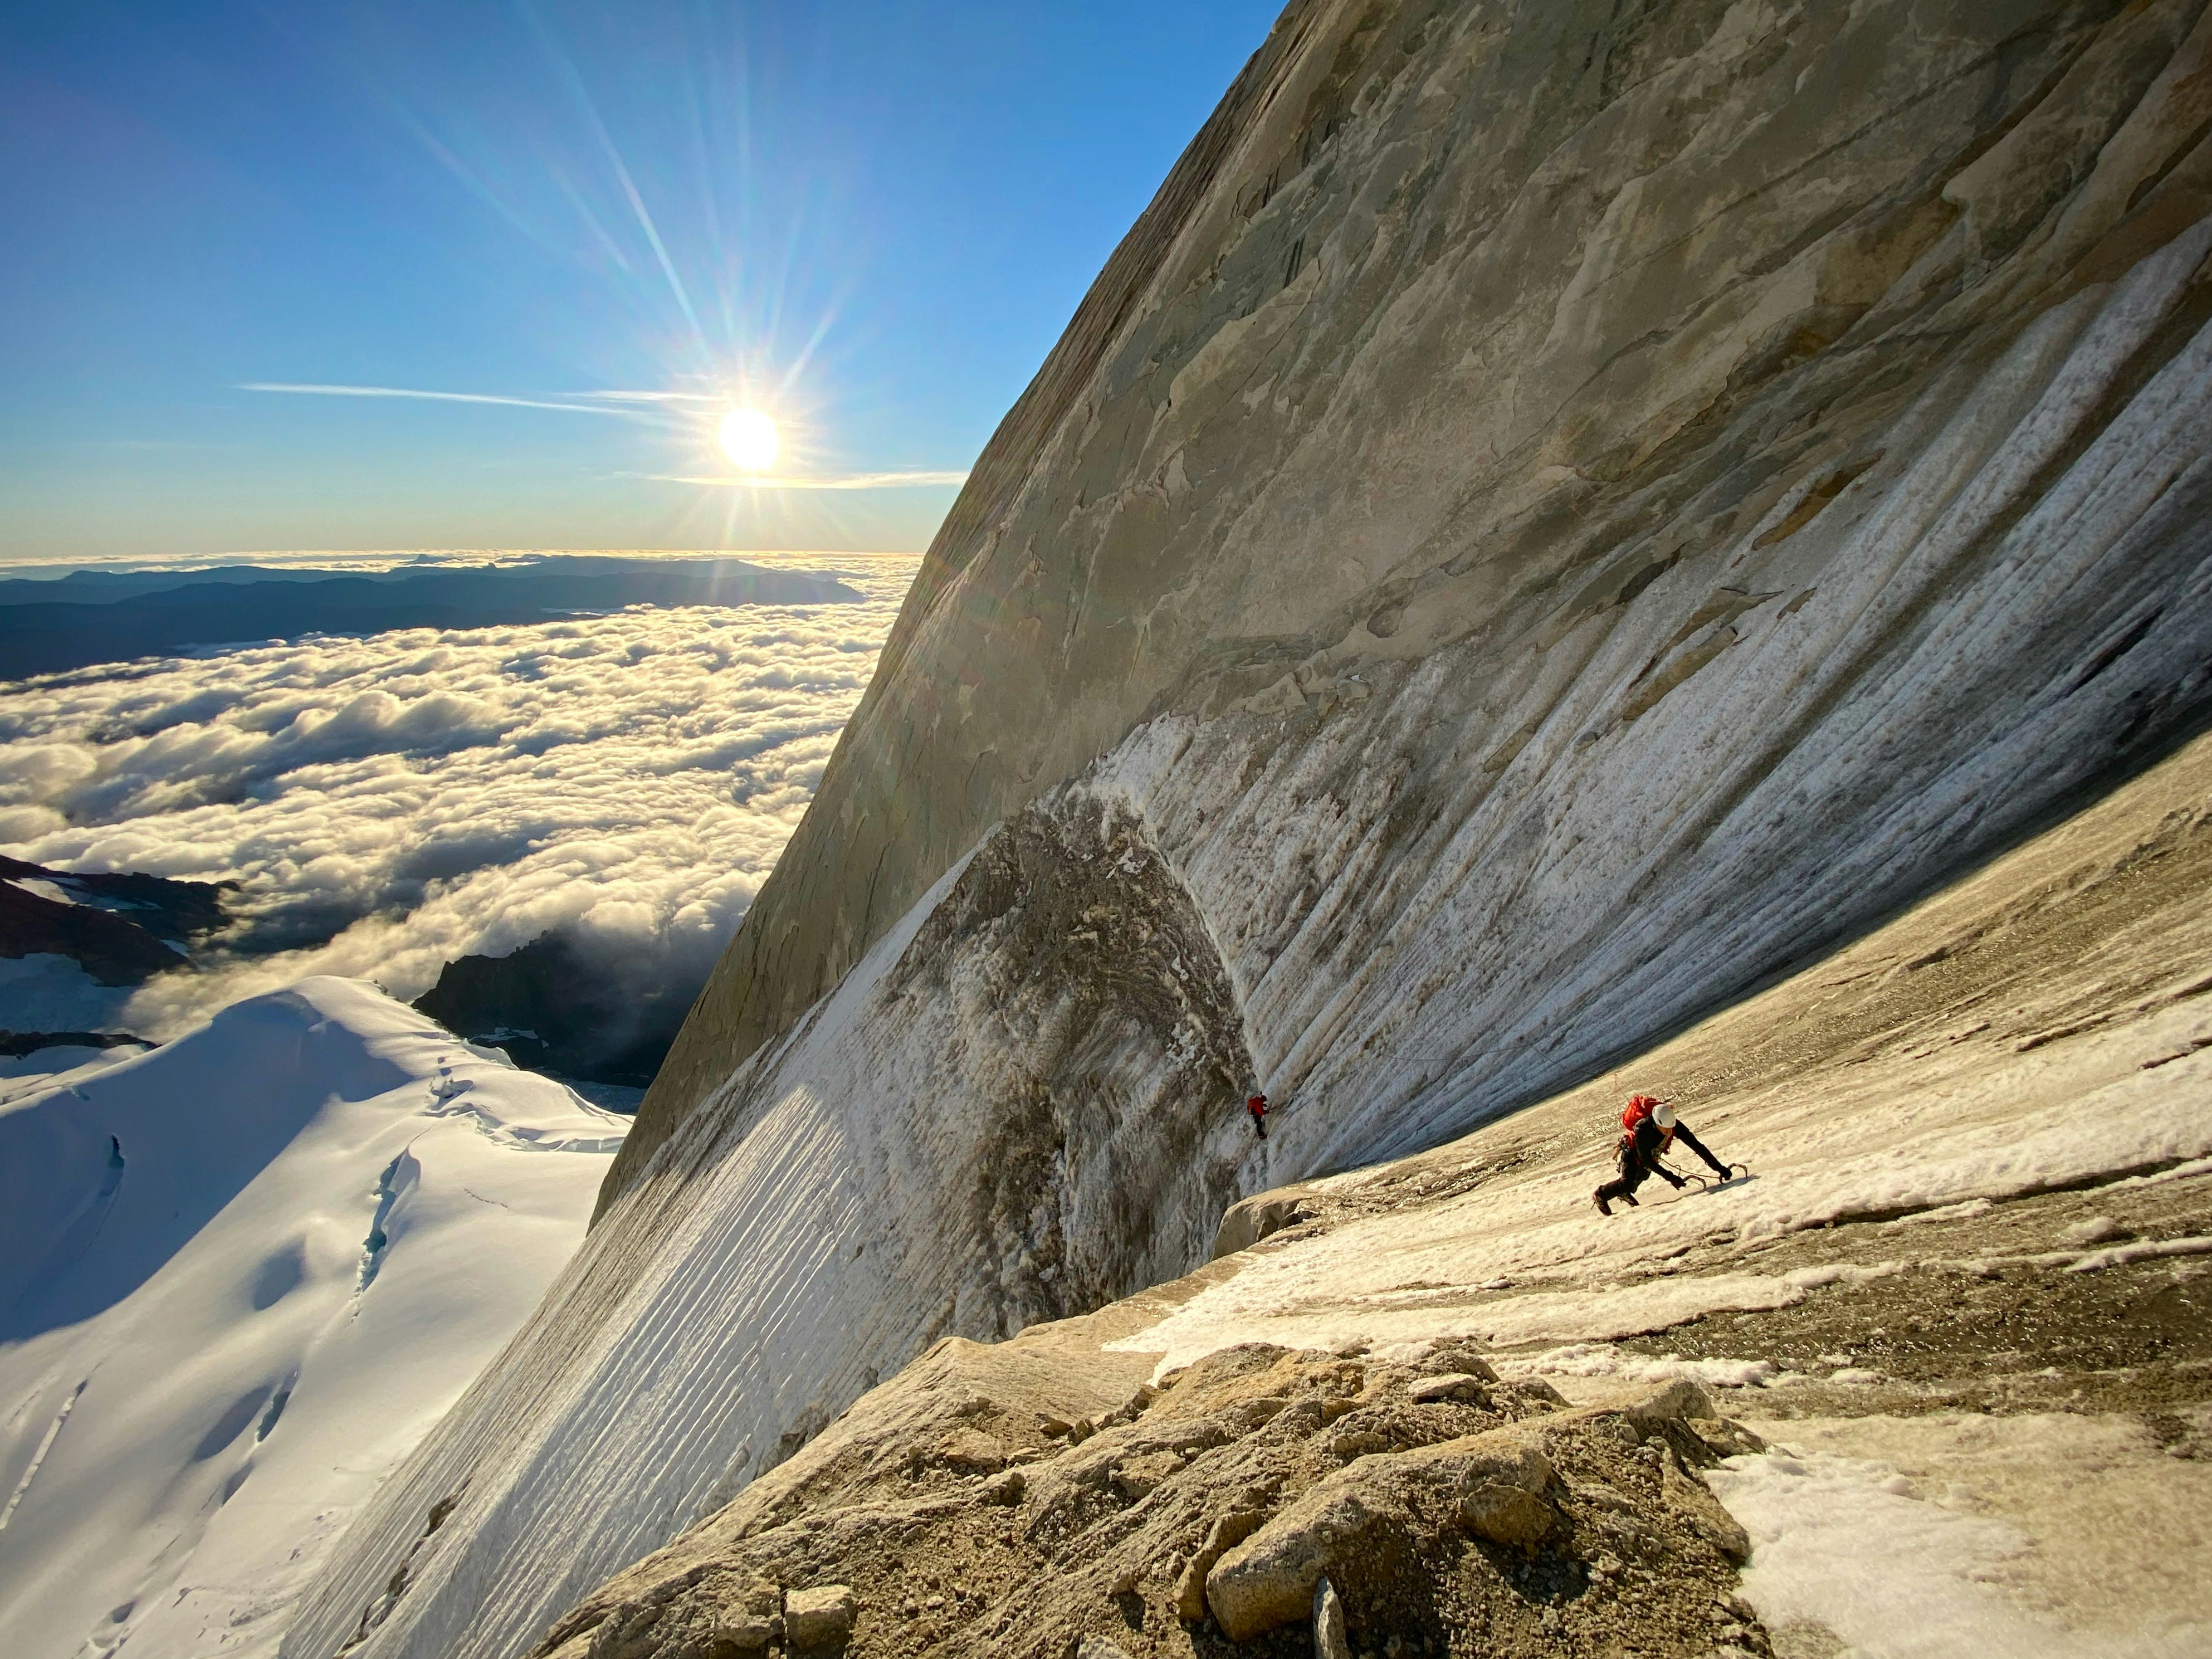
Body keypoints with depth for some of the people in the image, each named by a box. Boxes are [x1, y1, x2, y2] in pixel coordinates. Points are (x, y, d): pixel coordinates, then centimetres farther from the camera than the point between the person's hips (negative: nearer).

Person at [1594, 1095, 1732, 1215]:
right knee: (1628, 1183, -15)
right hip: (1632, 1150, -5)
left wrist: (1719, 1168, -33)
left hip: (1652, 1152, 5)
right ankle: (1601, 1194, 10)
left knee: (1640, 1178, 21)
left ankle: (1624, 1193, 50)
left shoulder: (1674, 1124, -34)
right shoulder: (1642, 1130, -45)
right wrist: (1671, 1178, -38)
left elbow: (1696, 1145, -30)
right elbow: (1647, 1162, -36)